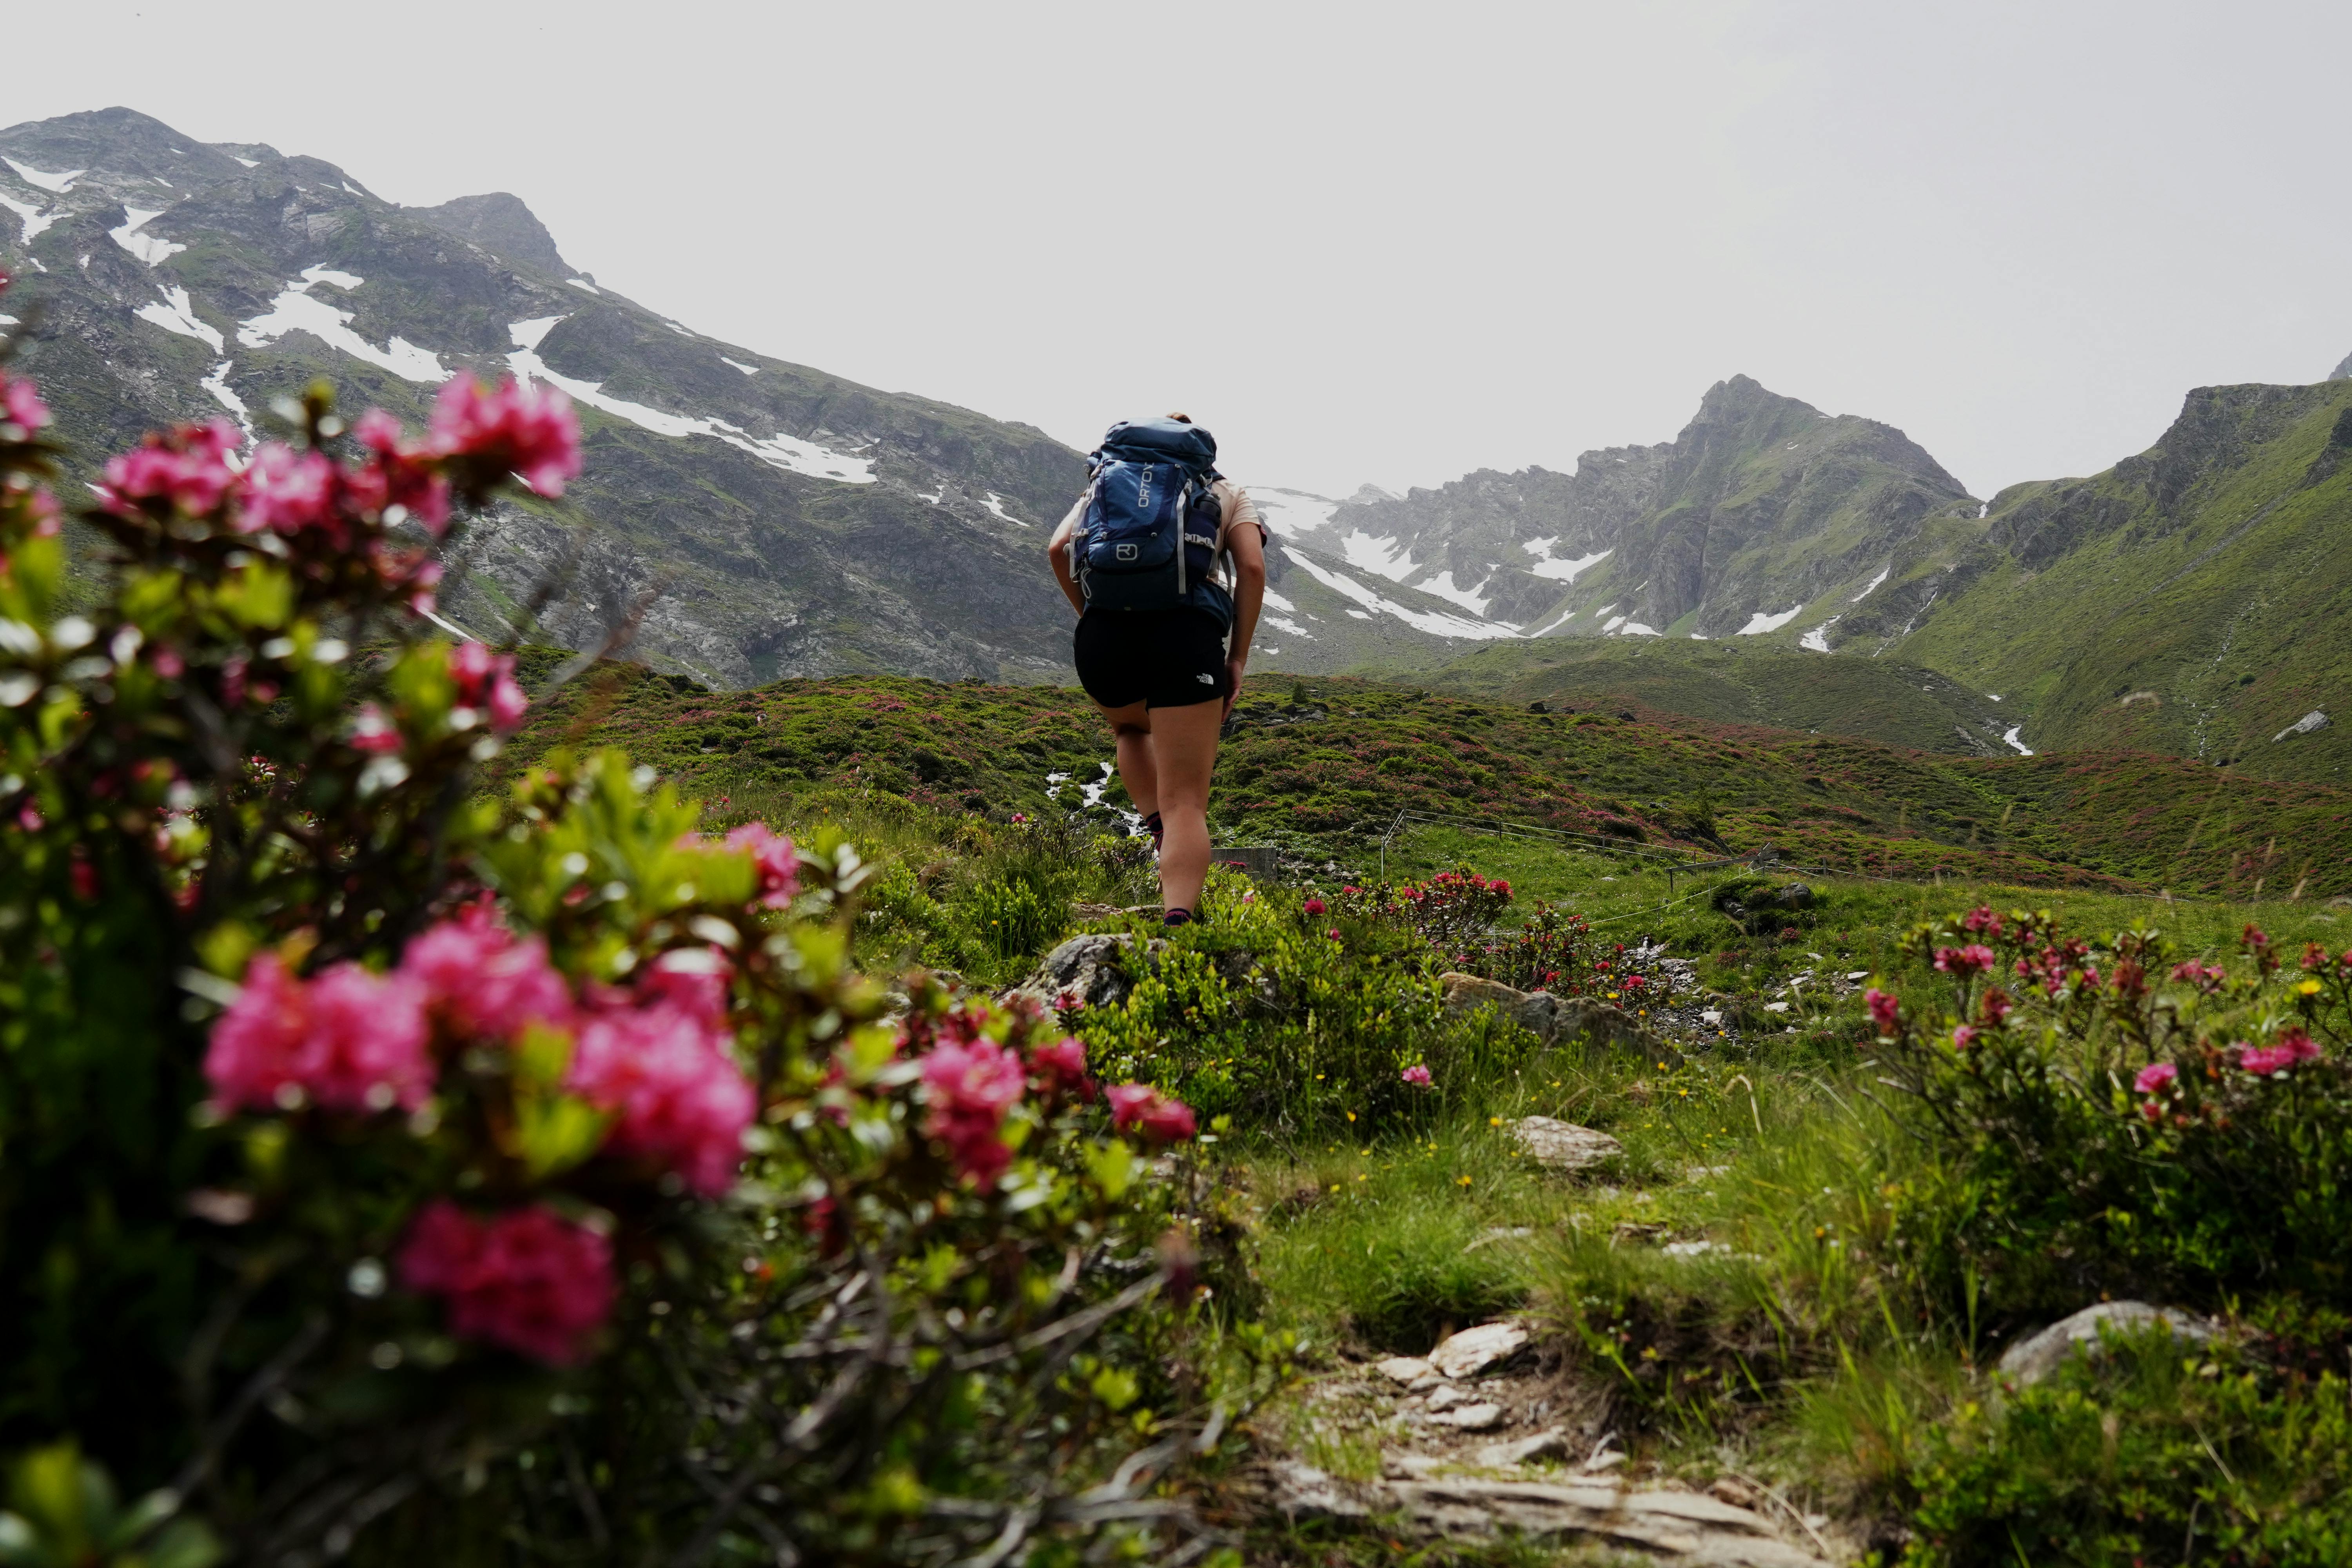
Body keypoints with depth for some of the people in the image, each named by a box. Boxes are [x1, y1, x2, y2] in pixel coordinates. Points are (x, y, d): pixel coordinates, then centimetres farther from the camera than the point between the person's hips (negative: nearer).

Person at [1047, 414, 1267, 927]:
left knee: (1130, 729, 36)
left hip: (1103, 635, 2)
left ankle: (1161, 833, 14)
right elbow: (1252, 567, 5)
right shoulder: (1229, 493, 24)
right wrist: (1238, 659, 7)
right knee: (1185, 802, 0)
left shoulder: (1104, 481, 28)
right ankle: (1176, 926, -18)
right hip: (1188, 635, -2)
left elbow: (1058, 550, 11)